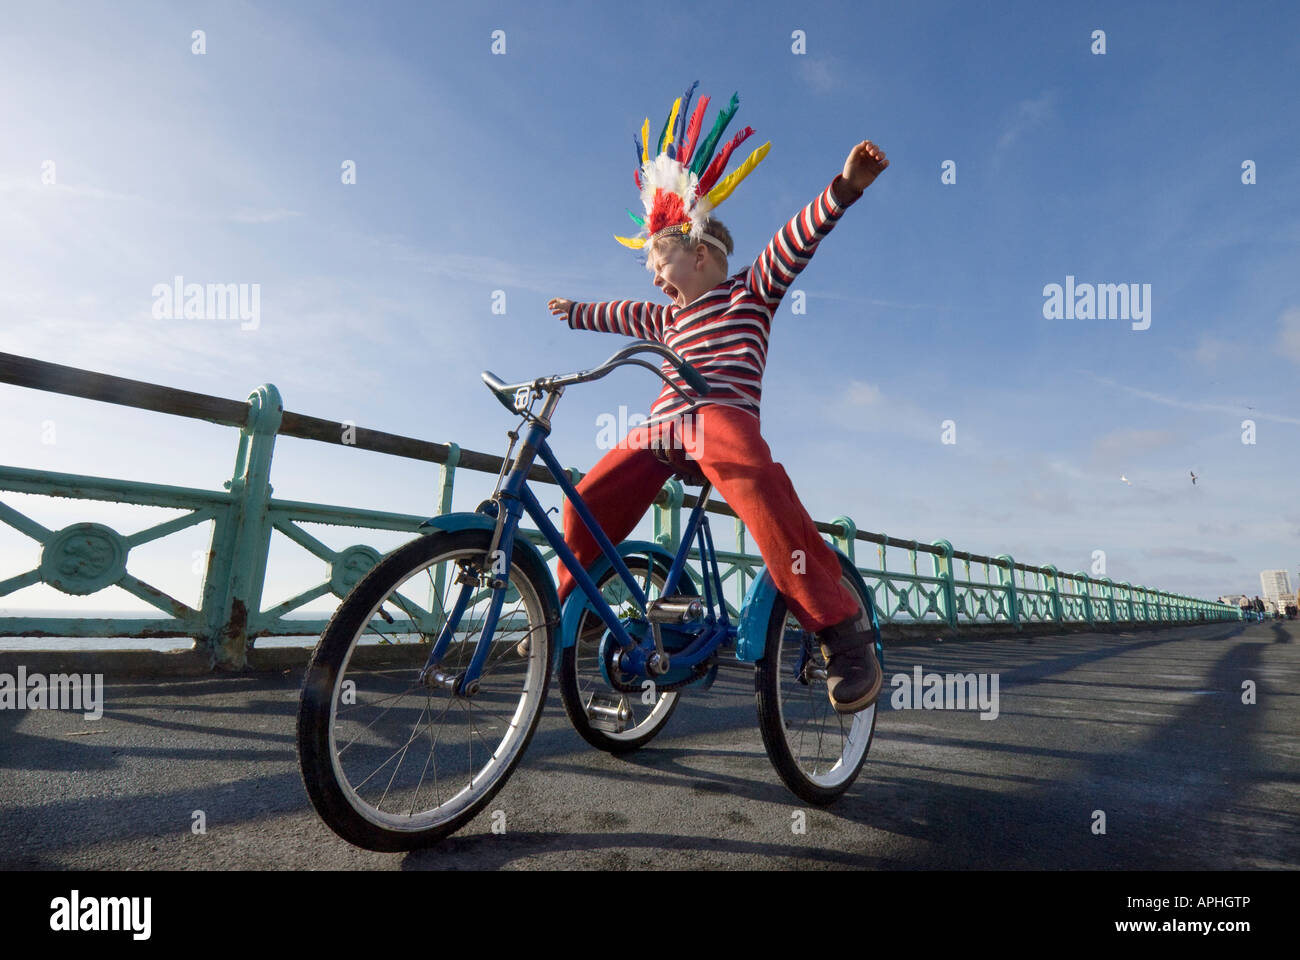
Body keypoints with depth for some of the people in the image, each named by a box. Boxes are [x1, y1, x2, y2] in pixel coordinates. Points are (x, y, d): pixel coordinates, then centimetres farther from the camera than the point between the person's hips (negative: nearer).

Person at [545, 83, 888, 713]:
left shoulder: (751, 291, 12)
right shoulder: (670, 318, 31)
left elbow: (795, 240, -1)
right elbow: (624, 314, 48)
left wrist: (844, 188, -17)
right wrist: (575, 313, 62)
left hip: (721, 414, -7)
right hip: (661, 427, 7)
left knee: (757, 487, -39)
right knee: (587, 500, -3)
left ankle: (841, 629, -35)